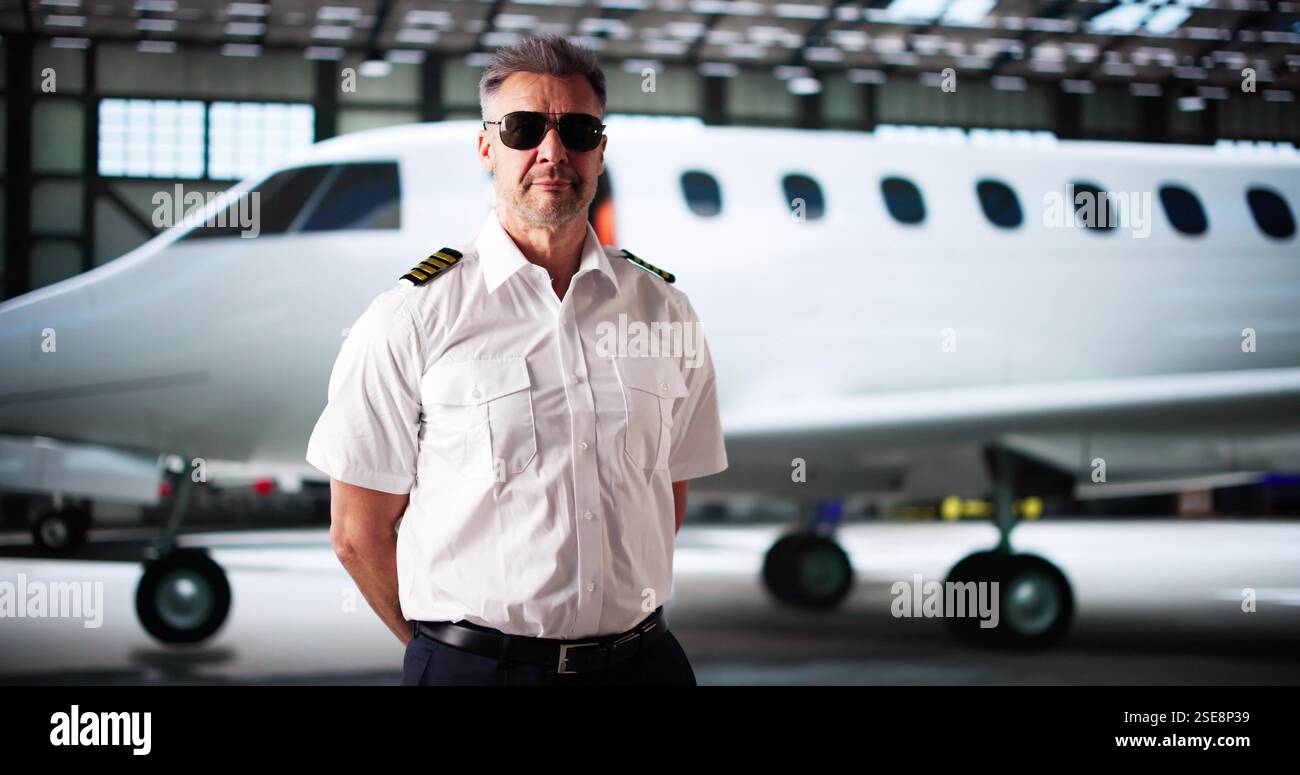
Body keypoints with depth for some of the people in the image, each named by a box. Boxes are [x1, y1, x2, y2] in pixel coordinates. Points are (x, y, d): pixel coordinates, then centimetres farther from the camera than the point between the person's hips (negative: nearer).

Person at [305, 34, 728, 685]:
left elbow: (669, 498, 11)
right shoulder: (408, 320, -7)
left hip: (642, 657, 4)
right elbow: (359, 532, -5)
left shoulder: (663, 309, 5)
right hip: (472, 667, -3)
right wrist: (452, 647, 2)